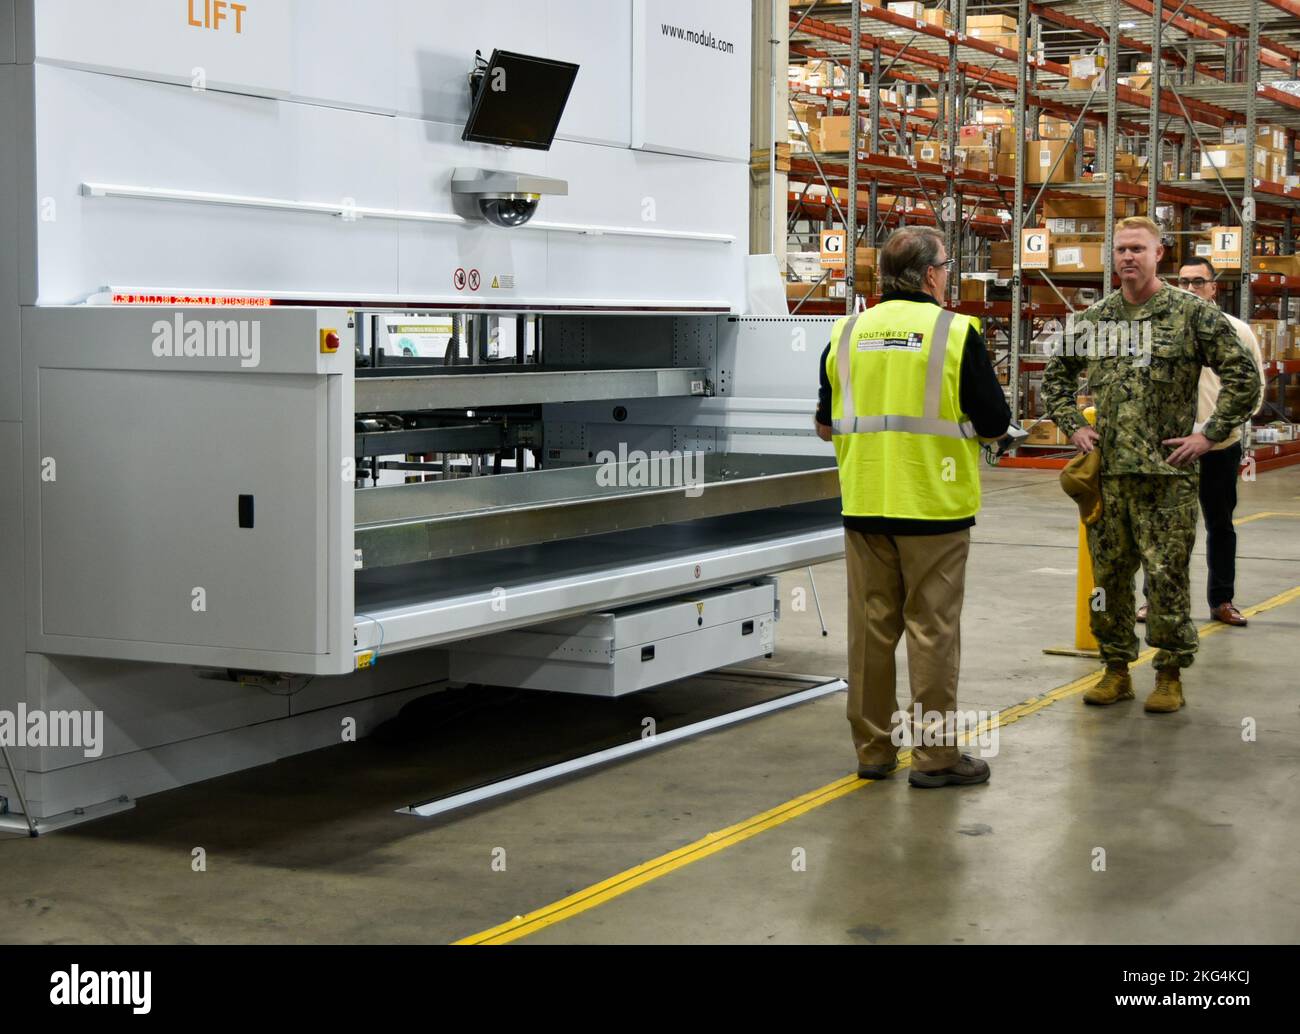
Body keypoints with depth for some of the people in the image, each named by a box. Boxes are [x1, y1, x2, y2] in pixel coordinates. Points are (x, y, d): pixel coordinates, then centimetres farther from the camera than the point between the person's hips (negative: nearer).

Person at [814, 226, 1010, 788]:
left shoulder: (847, 333, 4)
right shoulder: (956, 333, -9)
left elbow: (825, 425, 12)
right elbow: (995, 422, -6)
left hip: (864, 504, 4)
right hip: (933, 508, -4)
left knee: (871, 627, 10)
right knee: (932, 630, 3)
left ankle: (873, 748, 18)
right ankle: (934, 755, 7)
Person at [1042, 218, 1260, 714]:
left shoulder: (1191, 313, -2)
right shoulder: (1094, 318, 10)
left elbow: (1243, 375, -3)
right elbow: (1056, 373, 24)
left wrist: (1210, 434, -7)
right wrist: (1072, 425, 11)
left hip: (1167, 469, -4)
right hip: (1106, 469, 4)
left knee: (1167, 574, -2)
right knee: (1109, 571, 9)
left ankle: (1171, 675, 8)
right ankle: (1116, 669, 20)